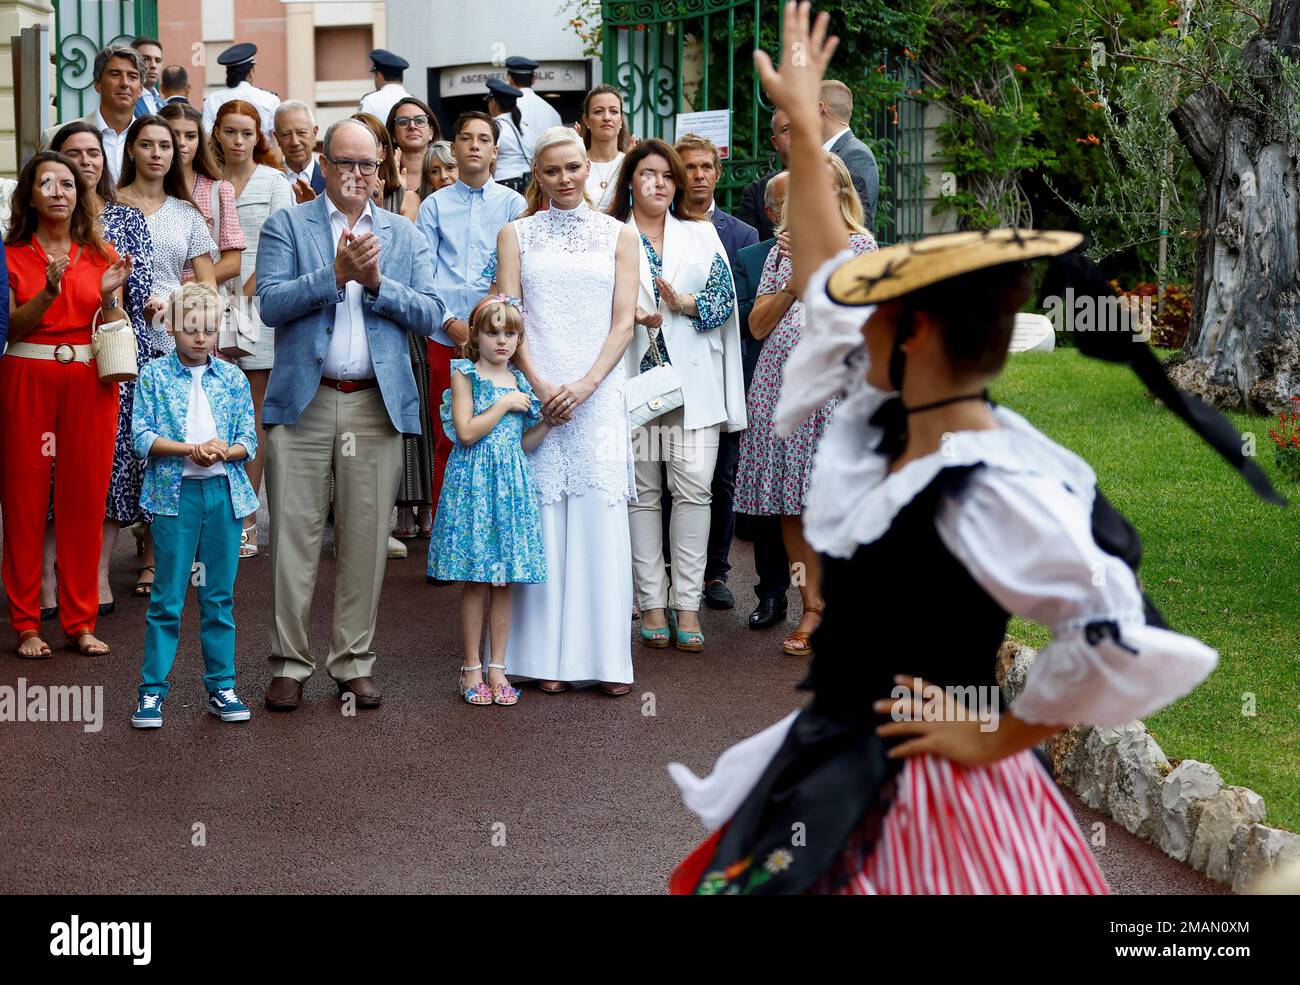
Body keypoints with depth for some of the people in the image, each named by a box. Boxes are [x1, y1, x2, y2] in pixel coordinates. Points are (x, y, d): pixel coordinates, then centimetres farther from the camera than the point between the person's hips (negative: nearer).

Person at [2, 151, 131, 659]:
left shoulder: (101, 255, 11)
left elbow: (113, 332, 8)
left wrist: (109, 296, -12)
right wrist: (49, 292, -18)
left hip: (90, 382, 2)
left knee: (85, 498, 0)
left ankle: (81, 621, 8)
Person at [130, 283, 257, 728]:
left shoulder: (232, 377, 8)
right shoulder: (155, 374, 2)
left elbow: (248, 442, 5)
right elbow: (143, 437, -5)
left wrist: (223, 451, -16)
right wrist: (191, 449, -18)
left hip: (224, 492, 2)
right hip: (175, 493, -2)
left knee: (220, 596, 8)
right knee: (167, 597, -2)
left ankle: (222, 687, 16)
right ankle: (152, 690, 5)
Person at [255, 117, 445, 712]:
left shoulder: (405, 236, 14)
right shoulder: (286, 226, 6)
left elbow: (429, 315, 4)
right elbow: (271, 304, -7)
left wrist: (377, 281, -10)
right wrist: (336, 273, -16)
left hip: (377, 406, 2)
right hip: (303, 402, -2)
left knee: (365, 540, 4)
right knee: (294, 537, -1)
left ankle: (353, 662, 14)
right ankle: (290, 663, 8)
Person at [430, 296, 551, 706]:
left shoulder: (519, 382, 13)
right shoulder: (465, 375, -3)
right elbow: (466, 432, -14)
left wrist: (547, 422, 2)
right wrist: (504, 404, -11)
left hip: (511, 483, 5)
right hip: (474, 484, -5)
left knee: (504, 582, 5)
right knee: (475, 581, -2)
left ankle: (497, 668, 10)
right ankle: (472, 669, 7)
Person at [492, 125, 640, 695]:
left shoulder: (618, 236, 10)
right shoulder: (516, 235, 10)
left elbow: (623, 322, 4)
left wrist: (586, 384, -10)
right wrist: (540, 386, -11)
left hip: (598, 396, 0)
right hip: (536, 394, 0)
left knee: (600, 517, -5)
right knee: (541, 518, -2)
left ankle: (607, 657, 0)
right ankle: (546, 657, 3)